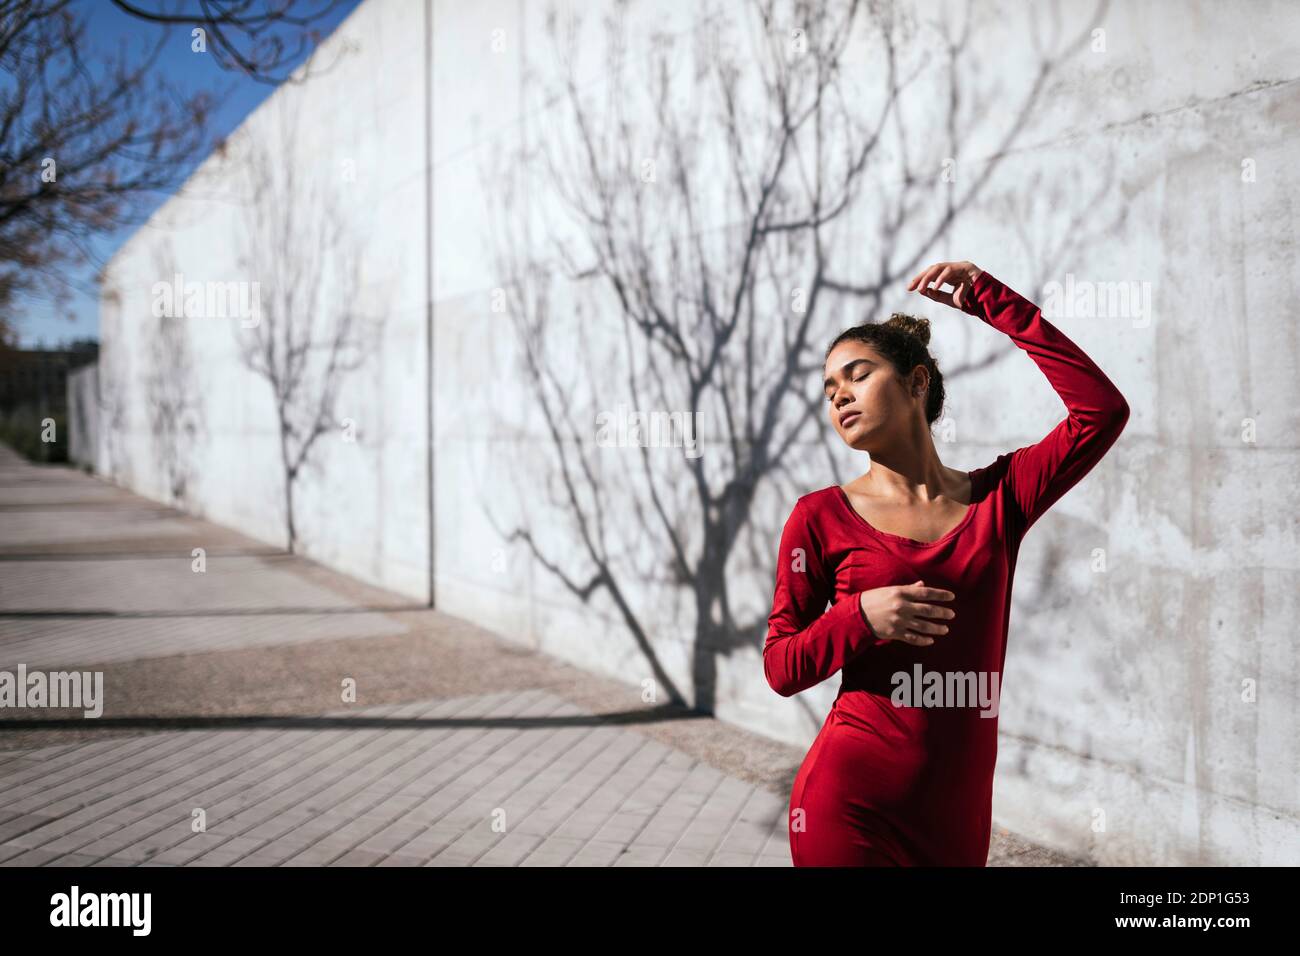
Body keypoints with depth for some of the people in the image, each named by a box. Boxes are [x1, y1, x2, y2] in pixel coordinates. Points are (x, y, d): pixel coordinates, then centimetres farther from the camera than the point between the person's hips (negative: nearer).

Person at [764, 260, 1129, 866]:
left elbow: (1102, 410, -10)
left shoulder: (997, 498, 2)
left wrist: (991, 300, -6)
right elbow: (780, 668, 0)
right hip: (849, 804, -2)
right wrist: (861, 617, -19)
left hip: (957, 810, 3)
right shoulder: (821, 516, -3)